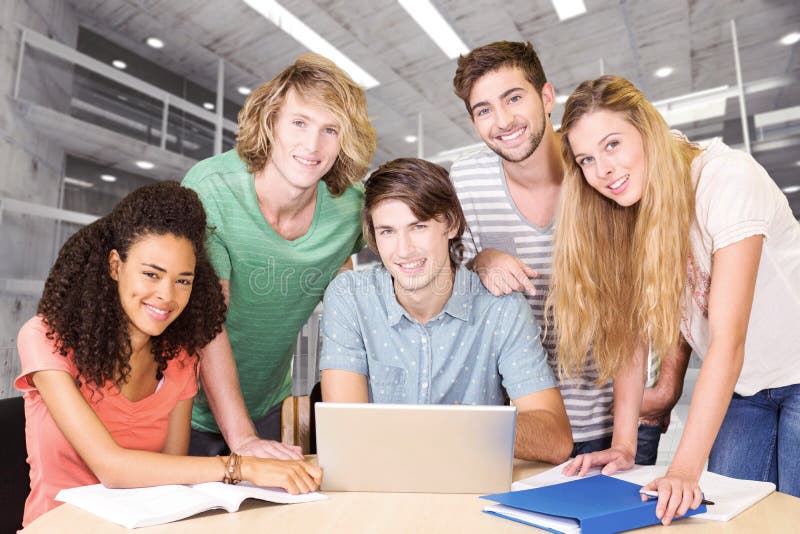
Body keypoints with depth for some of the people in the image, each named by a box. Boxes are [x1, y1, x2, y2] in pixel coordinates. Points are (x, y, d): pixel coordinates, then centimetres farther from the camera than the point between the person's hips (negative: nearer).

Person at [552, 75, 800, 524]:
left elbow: (728, 338, -31)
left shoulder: (728, 179, -25)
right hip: (740, 391, 4)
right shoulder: (622, 213, -8)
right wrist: (623, 444, -14)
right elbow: (630, 331, -10)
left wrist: (685, 469, -33)